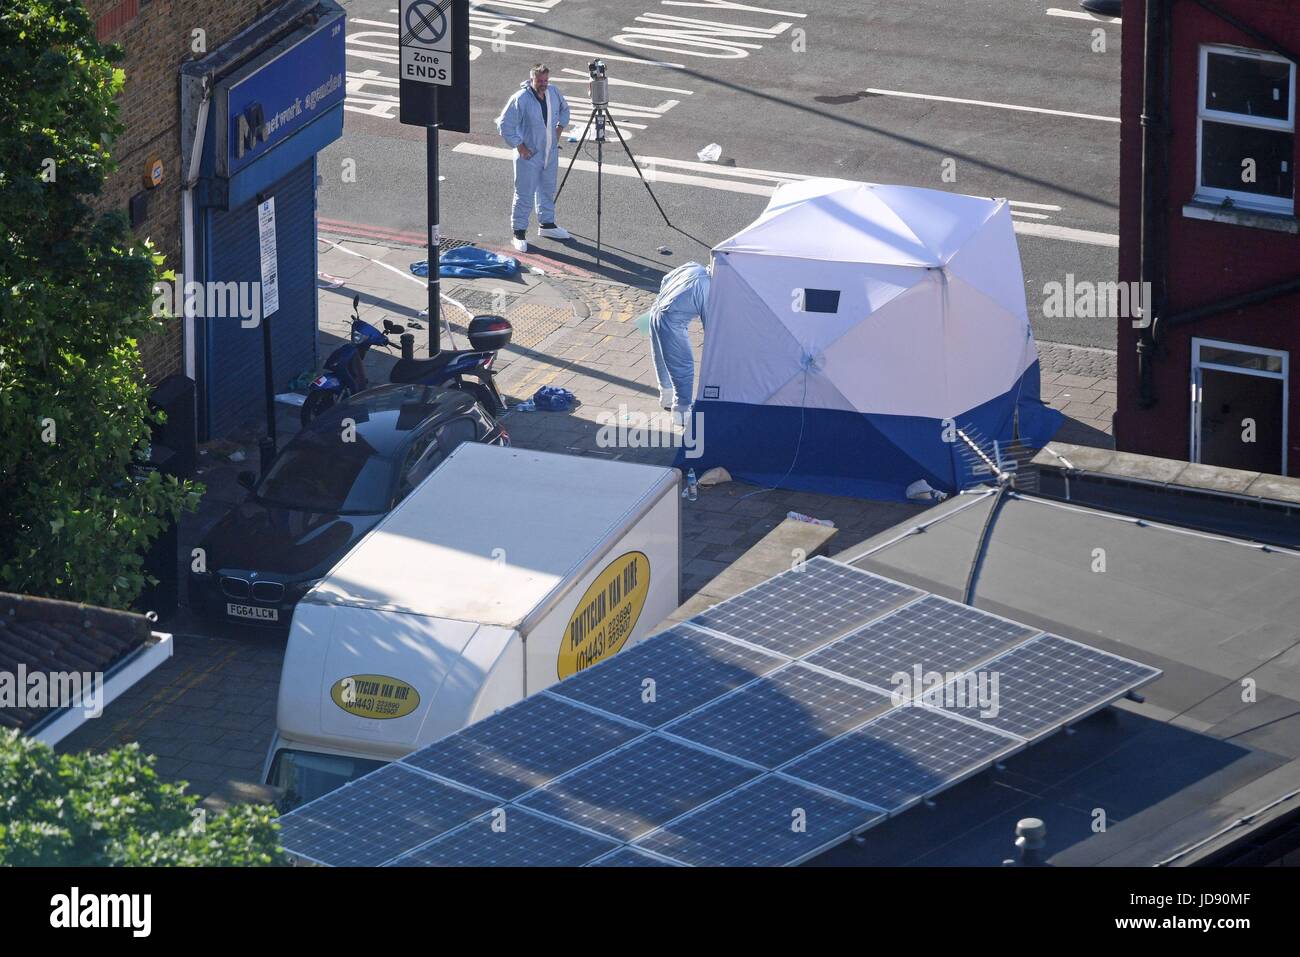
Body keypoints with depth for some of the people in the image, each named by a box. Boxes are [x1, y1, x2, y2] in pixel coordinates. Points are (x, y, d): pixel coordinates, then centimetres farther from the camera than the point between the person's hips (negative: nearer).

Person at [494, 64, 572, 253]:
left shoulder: (553, 93, -2)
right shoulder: (520, 99, -22)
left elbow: (564, 109, 22)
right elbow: (504, 125, -18)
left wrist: (559, 127, 10)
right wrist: (518, 145, -17)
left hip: (550, 152, 7)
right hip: (529, 154, -7)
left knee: (548, 190, 21)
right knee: (524, 195, -3)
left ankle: (546, 224, 37)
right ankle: (519, 233, 6)